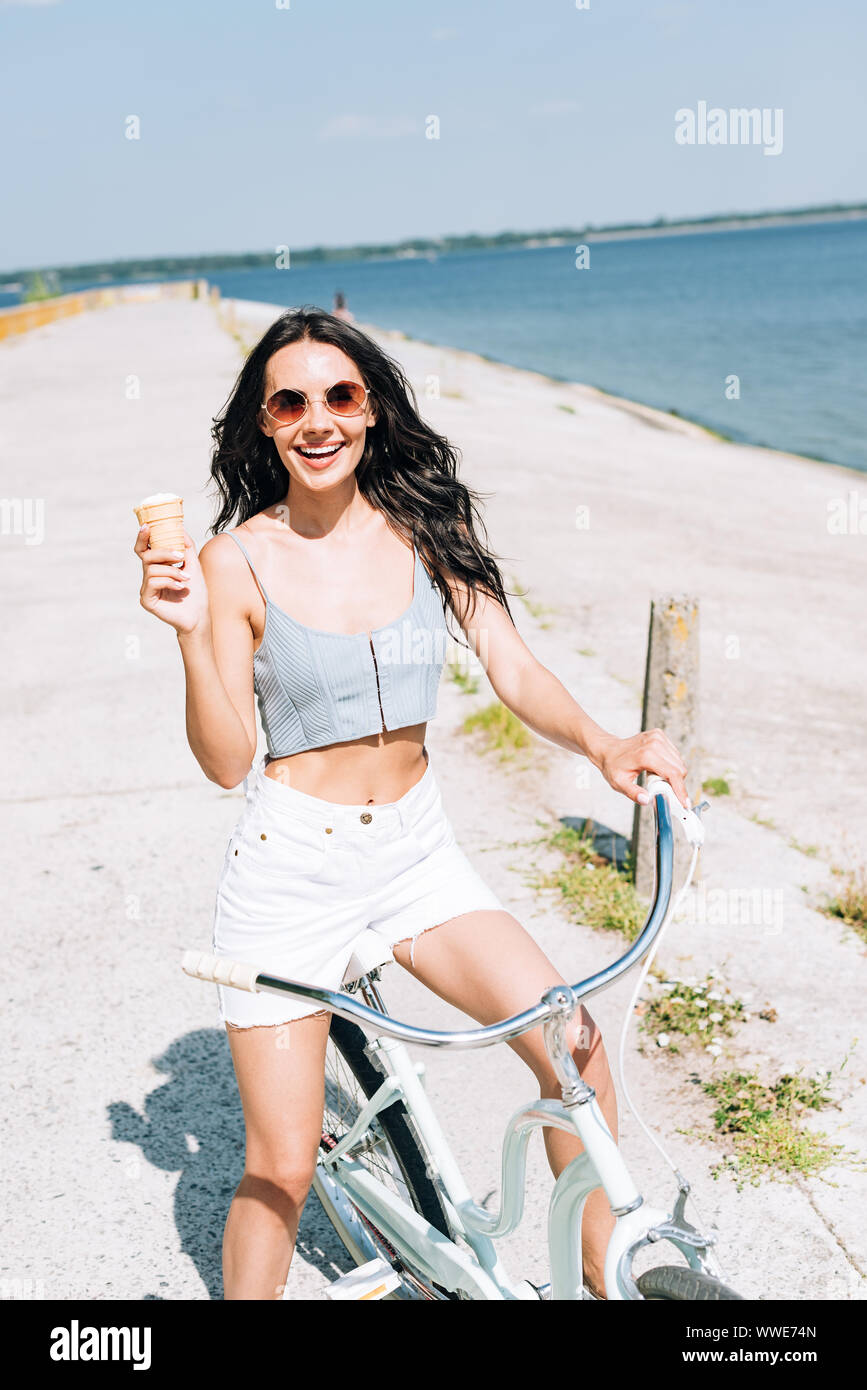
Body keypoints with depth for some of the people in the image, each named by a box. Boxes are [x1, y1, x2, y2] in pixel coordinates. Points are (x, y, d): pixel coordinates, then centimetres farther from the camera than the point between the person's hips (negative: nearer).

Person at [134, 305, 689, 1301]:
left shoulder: (429, 523, -1)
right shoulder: (239, 559, -9)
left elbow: (513, 669, -4)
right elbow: (226, 762, -10)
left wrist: (603, 745, -21)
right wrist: (192, 632, -22)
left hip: (415, 851, 3)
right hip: (288, 868, -2)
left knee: (574, 1044, -11)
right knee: (281, 1169, 1)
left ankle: (605, 1273, 13)